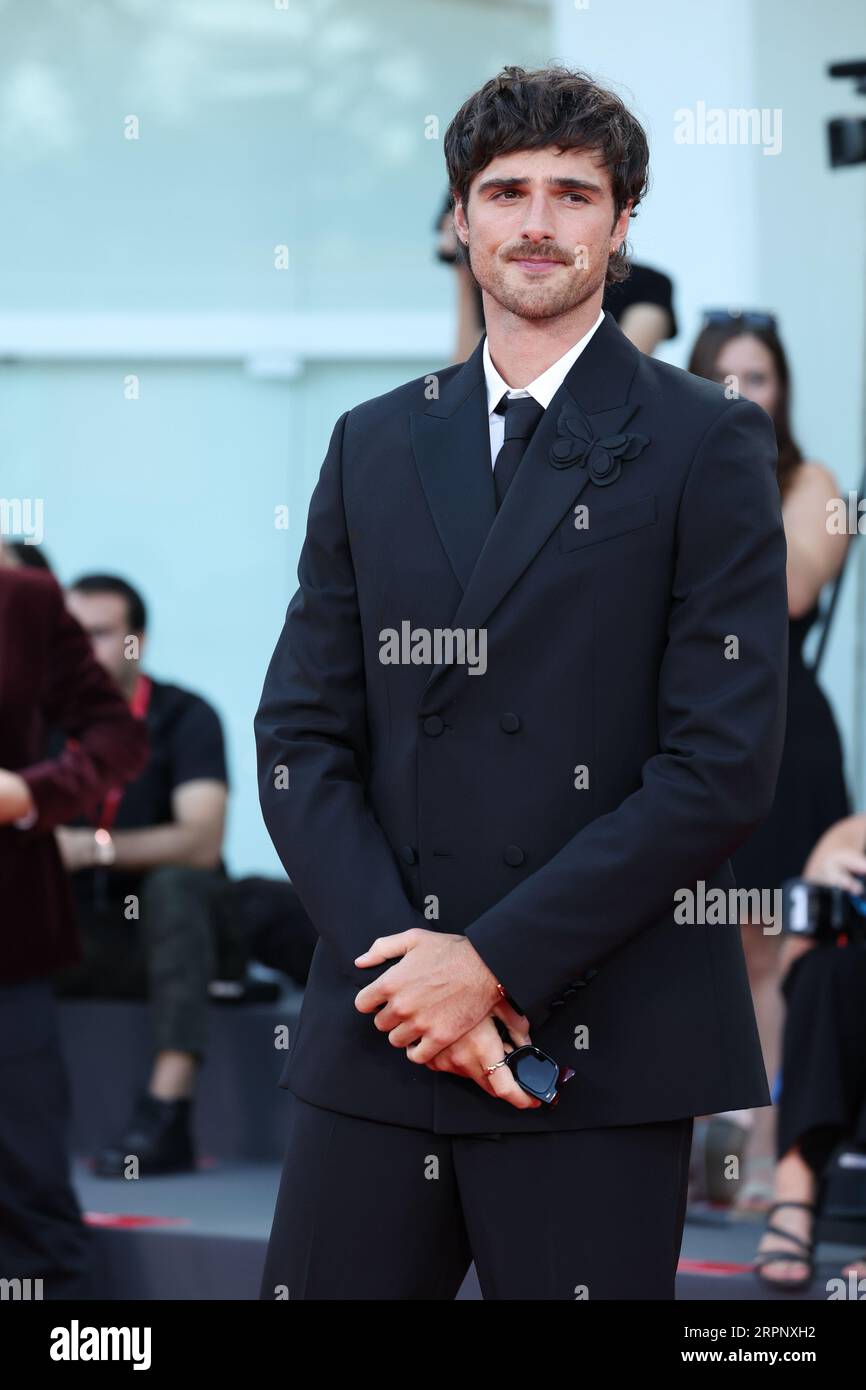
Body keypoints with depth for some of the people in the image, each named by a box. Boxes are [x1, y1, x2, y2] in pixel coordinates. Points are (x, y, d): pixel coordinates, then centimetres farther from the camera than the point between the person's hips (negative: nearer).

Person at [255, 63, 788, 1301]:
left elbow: (724, 763, -7)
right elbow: (300, 737, 9)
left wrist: (496, 960, -11)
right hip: (376, 1036, 4)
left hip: (596, 1051, -4)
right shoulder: (375, 445, 15)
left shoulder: (703, 444, 1)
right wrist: (408, 964, -7)